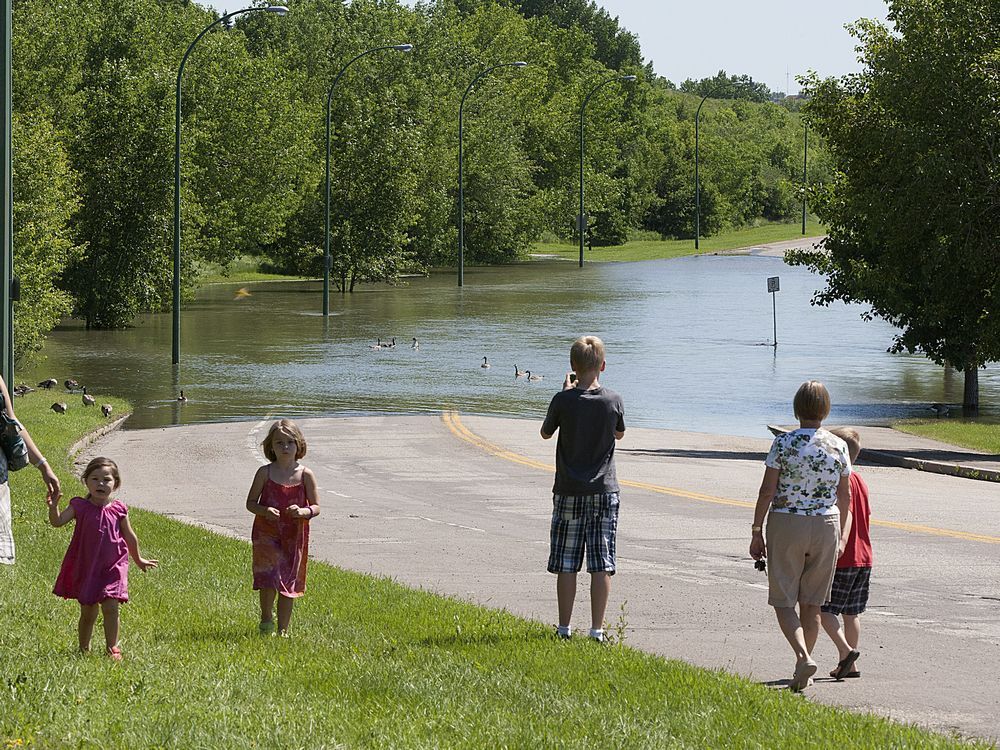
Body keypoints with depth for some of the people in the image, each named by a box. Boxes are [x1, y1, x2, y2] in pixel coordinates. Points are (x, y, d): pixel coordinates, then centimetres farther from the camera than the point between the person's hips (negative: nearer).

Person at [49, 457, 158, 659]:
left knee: (110, 607, -9)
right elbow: (57, 522, -17)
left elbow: (129, 537, 12)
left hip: (112, 567, 0)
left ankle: (112, 648, 2)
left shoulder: (118, 510, -2)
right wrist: (53, 507, -36)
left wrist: (138, 559, 22)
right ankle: (84, 648, 24)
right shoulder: (80, 507, -5)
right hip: (85, 567, 0)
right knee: (88, 611, 9)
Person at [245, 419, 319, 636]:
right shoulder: (265, 473, -1)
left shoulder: (305, 475, -1)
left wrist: (302, 512, -19)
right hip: (267, 534, -1)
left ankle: (283, 629, 15)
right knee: (269, 580, -11)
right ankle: (266, 619, 15)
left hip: (294, 536, 1)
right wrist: (265, 510, -17)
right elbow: (250, 502, 4)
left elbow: (316, 507, 3)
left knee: (288, 583, 5)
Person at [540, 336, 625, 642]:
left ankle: (564, 627, 9)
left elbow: (546, 433, 8)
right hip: (604, 490, 1)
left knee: (566, 564, 6)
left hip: (569, 492, -1)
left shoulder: (564, 401, -10)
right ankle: (597, 629, 0)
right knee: (601, 565, 2)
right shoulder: (613, 401, -6)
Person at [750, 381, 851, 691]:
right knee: (812, 603, 13)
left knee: (783, 600, 4)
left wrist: (756, 532, -1)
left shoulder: (783, 443, -10)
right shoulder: (838, 446, -1)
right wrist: (838, 534, 18)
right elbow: (845, 495, 6)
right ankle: (804, 675, 17)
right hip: (826, 525, 3)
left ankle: (803, 656, -19)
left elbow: (767, 491, -9)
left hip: (786, 525, -3)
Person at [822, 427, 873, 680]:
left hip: (843, 559, -9)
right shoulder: (860, 481, 14)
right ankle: (849, 664, 13)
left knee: (823, 608, -3)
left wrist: (842, 541, -41)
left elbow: (846, 512, -27)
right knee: (851, 612, 12)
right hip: (863, 557, 9)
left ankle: (846, 650, -16)